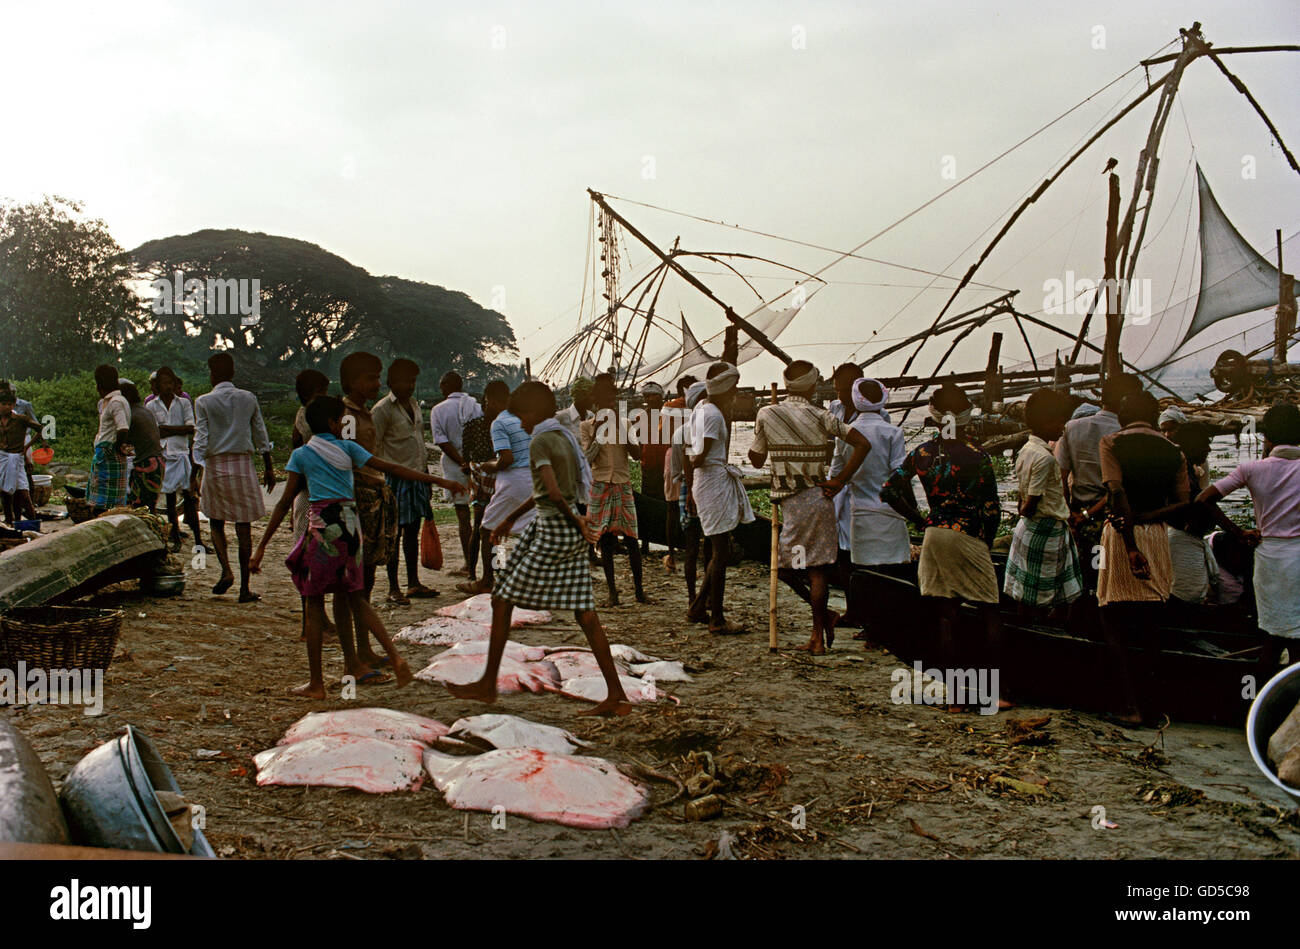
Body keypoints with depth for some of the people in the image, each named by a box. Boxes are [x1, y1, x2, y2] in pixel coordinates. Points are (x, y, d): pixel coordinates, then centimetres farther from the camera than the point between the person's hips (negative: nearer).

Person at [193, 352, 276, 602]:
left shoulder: (204, 402, -2)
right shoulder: (249, 399, 4)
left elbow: (201, 440, -7)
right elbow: (261, 435, 8)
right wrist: (269, 468, 16)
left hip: (215, 465, -1)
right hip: (243, 465, 1)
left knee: (216, 523, 17)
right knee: (244, 527, 2)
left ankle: (226, 570, -3)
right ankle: (244, 588, 3)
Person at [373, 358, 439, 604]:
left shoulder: (414, 404, 14)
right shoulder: (382, 409, -10)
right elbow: (374, 448, -12)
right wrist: (381, 481, -16)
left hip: (417, 476, 7)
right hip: (396, 479, -7)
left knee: (413, 532, 13)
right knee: (395, 533, -2)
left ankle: (414, 584, 21)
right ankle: (393, 588, 5)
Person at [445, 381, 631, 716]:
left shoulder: (539, 442, -12)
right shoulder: (564, 437, 16)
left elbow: (553, 492, -25)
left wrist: (575, 521, -11)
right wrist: (511, 518, 29)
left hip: (553, 533, -9)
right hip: (572, 535, 9)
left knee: (503, 600, 4)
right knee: (583, 612, 6)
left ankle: (488, 685, 14)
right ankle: (616, 695, 5)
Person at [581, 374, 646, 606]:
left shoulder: (625, 423, 9)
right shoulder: (587, 426, 5)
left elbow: (637, 454, 1)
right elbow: (587, 457, -6)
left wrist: (621, 429, -8)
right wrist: (598, 432, -12)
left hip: (623, 485, 1)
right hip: (600, 486, -1)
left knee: (630, 538, -3)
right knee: (605, 540, 1)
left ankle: (638, 587, 6)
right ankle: (612, 590, 9)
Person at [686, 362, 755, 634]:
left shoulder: (700, 409, 14)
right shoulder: (714, 414, -16)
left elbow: (691, 455, 17)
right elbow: (701, 456, -21)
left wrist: (690, 490, 21)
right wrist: (694, 463, 2)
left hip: (703, 482, 10)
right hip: (715, 481, -10)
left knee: (719, 551, 16)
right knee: (720, 553, -5)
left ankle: (698, 607, 22)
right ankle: (717, 619, 0)